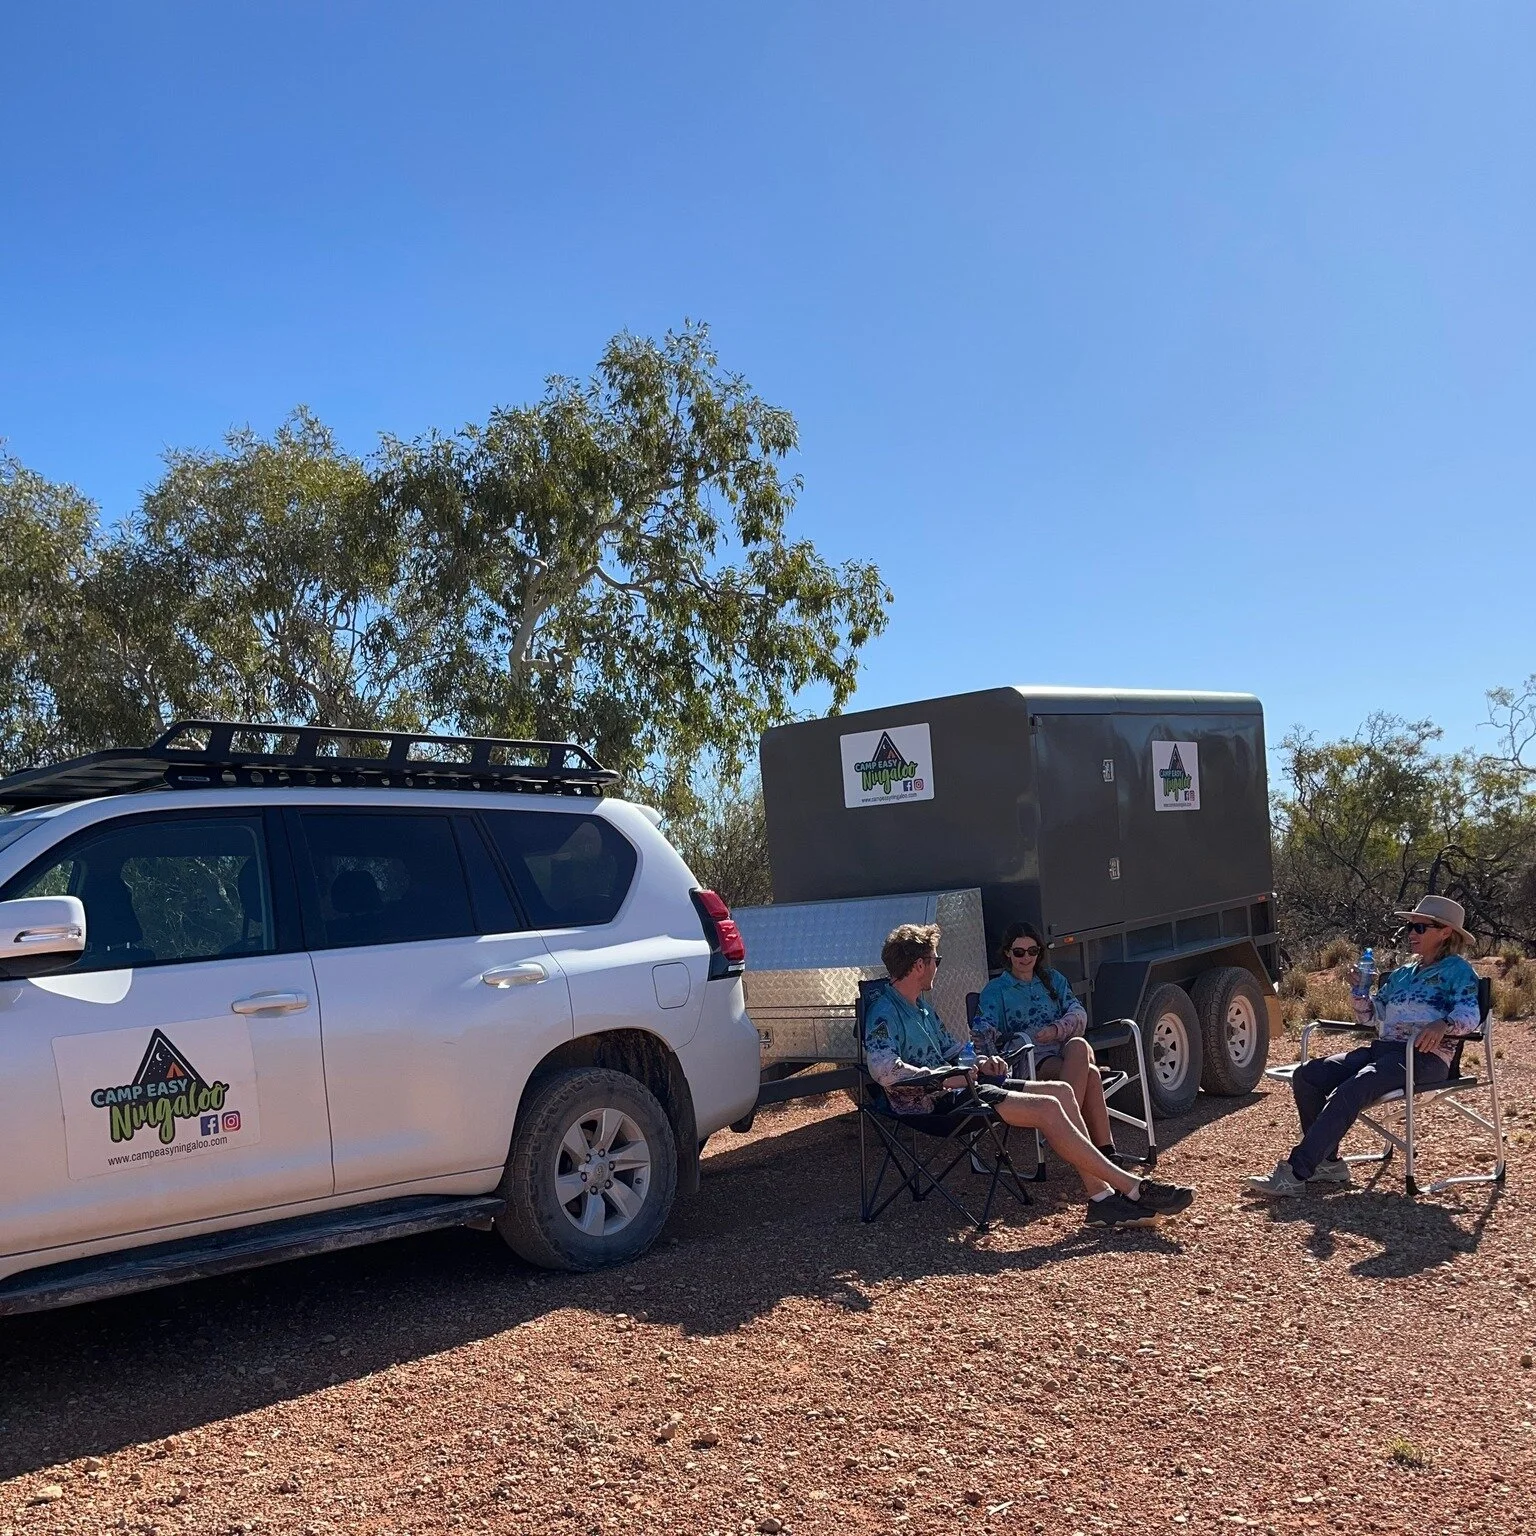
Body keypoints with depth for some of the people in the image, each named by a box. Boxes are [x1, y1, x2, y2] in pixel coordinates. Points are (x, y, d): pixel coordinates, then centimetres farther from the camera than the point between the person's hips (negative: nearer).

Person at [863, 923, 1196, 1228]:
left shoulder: (921, 1006, 19)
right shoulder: (884, 1012, -14)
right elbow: (884, 1070, -29)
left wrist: (979, 1063, 8)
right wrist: (946, 1077, -25)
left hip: (949, 1089, 11)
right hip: (930, 1105, -11)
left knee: (1060, 1091, -2)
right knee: (1046, 1108, -21)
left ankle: (1102, 1197, -8)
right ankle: (1132, 1188, -12)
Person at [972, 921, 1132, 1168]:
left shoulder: (1053, 980, 25)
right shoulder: (995, 990, 13)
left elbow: (1079, 1014, 9)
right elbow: (982, 1029, -3)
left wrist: (1056, 1030, -13)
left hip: (1064, 1048, 3)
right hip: (1030, 1060, -3)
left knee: (1079, 1046, -37)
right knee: (1090, 1075, -33)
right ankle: (1105, 1148, -37)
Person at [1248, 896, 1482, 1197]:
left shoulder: (1458, 971, 5)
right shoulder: (1402, 974, 27)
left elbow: (1471, 1017, -11)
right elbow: (1371, 1016, 27)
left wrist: (1443, 1025, -32)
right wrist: (1359, 991, 7)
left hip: (1424, 1057, -8)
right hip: (1382, 1048, 8)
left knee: (1352, 1090, -33)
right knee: (1307, 1074, -14)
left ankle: (1295, 1173, -36)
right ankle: (1327, 1162, -8)